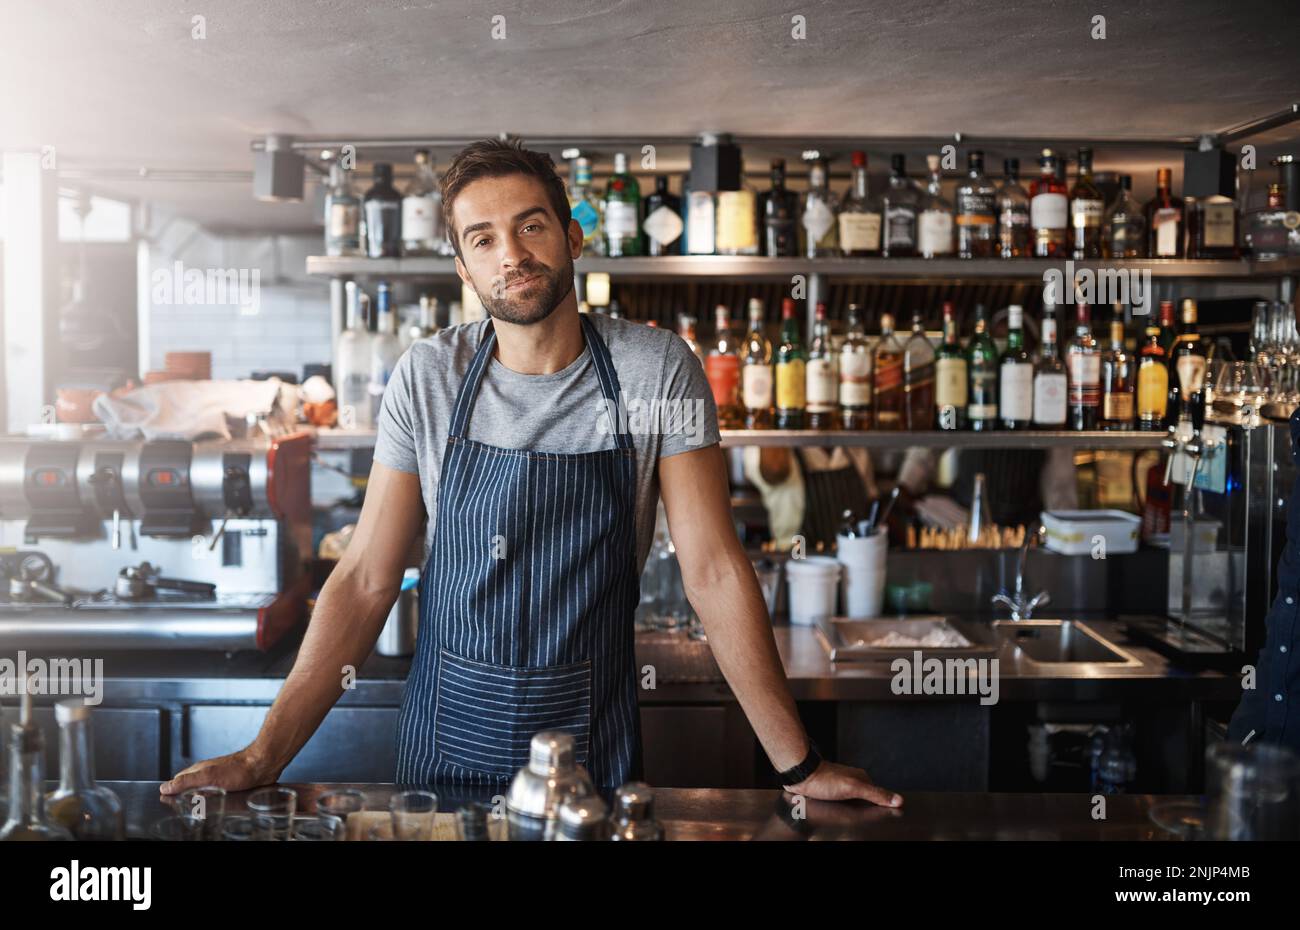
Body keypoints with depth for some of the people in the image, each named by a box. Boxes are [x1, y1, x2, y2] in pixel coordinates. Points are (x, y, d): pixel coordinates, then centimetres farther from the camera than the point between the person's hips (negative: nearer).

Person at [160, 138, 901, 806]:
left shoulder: (658, 370, -10)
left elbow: (714, 569, -10)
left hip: (596, 744, -1)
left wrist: (797, 764, -12)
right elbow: (367, 579, -5)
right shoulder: (426, 380, -6)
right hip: (446, 741, 1)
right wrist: (265, 755, -12)